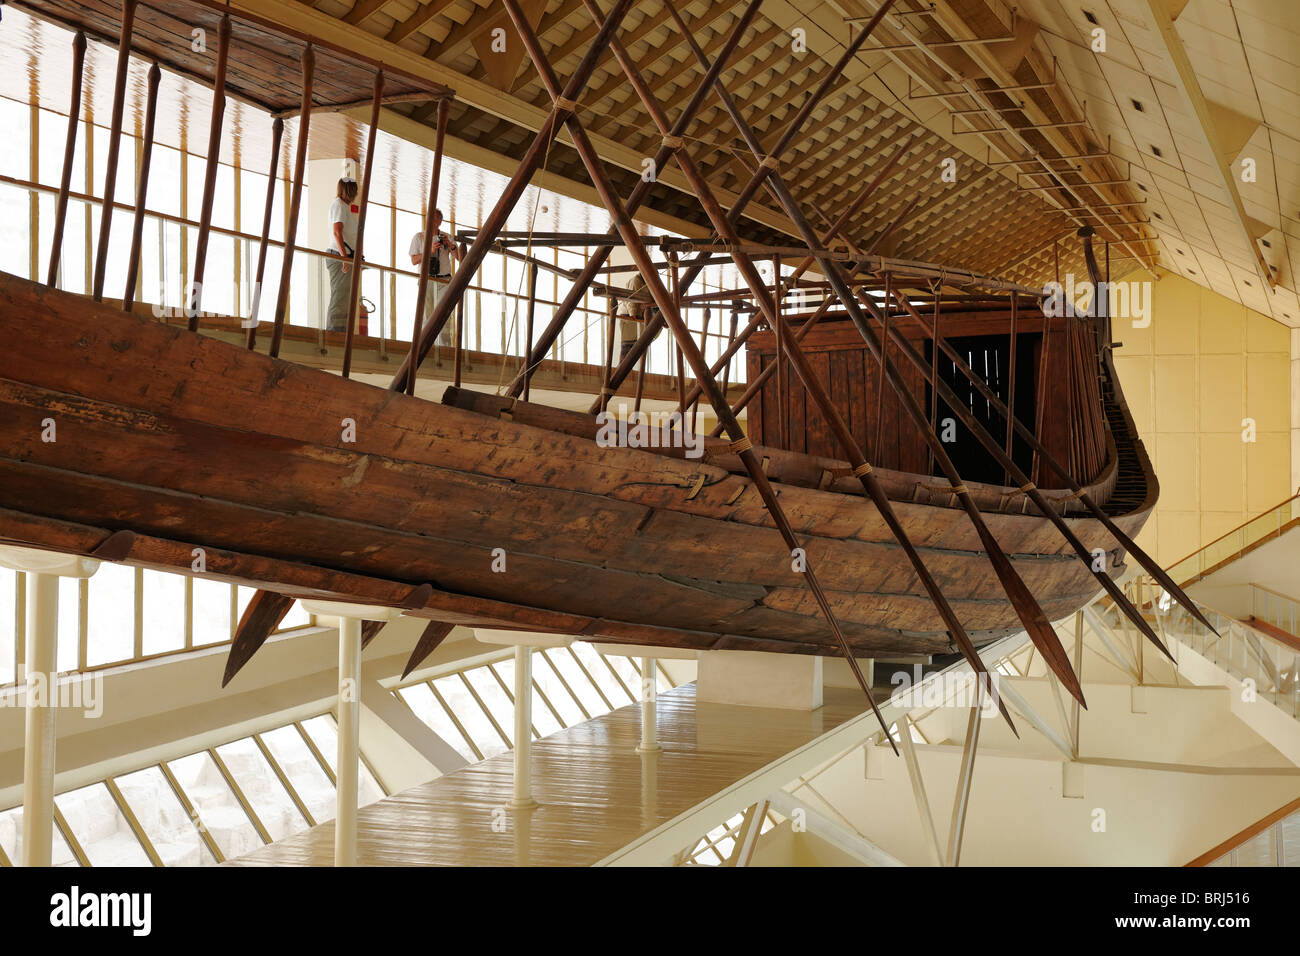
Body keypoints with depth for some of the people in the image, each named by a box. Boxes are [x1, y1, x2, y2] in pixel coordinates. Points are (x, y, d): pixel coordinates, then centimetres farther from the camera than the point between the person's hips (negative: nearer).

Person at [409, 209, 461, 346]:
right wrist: (430, 251, -12)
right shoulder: (419, 237, 8)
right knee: (427, 314, -7)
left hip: (444, 280, 1)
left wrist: (451, 246, -10)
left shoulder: (446, 237, 14)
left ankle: (445, 347, -10)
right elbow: (414, 260, 1)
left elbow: (459, 258, 9)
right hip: (426, 280, -1)